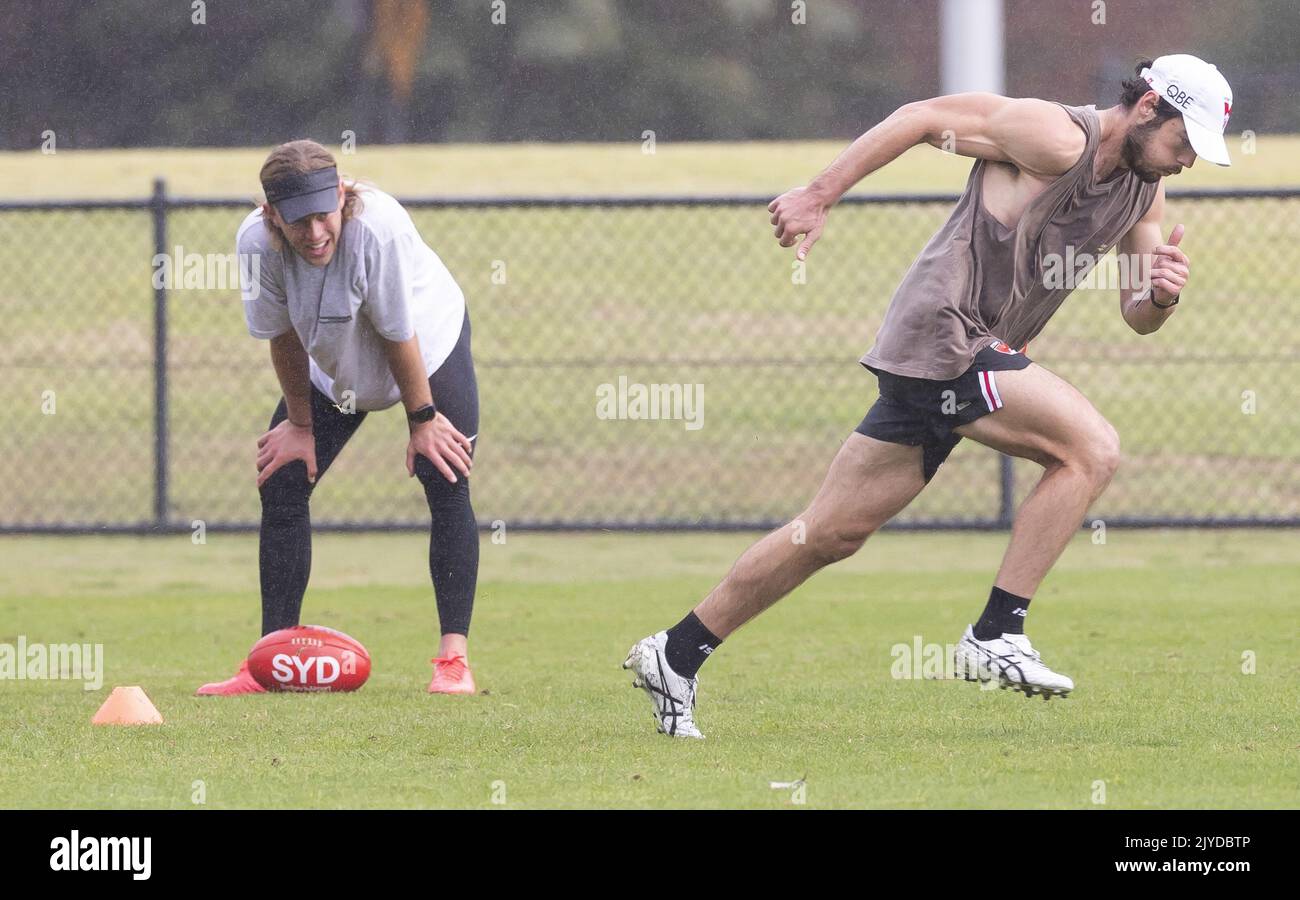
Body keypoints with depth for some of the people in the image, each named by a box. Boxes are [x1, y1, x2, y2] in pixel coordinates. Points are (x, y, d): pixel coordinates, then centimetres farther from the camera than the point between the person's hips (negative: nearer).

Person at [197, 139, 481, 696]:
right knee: (280, 486, -4)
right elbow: (284, 336, -13)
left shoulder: (378, 226, -39)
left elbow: (400, 336, -28)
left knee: (446, 487, -16)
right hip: (332, 368, 4)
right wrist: (300, 424, -4)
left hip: (431, 346, -4)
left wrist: (423, 419, -17)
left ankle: (454, 657, -11)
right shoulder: (257, 242, -29)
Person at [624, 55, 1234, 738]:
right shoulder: (1056, 138, -13)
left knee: (832, 533, 9)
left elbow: (1137, 317, 15)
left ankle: (676, 656, 14)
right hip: (943, 330, -9)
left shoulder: (1144, 192, 12)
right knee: (1091, 447, -17)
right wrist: (819, 197, -7)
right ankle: (996, 636, -14)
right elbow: (922, 117, -9)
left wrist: (1159, 295, -9)